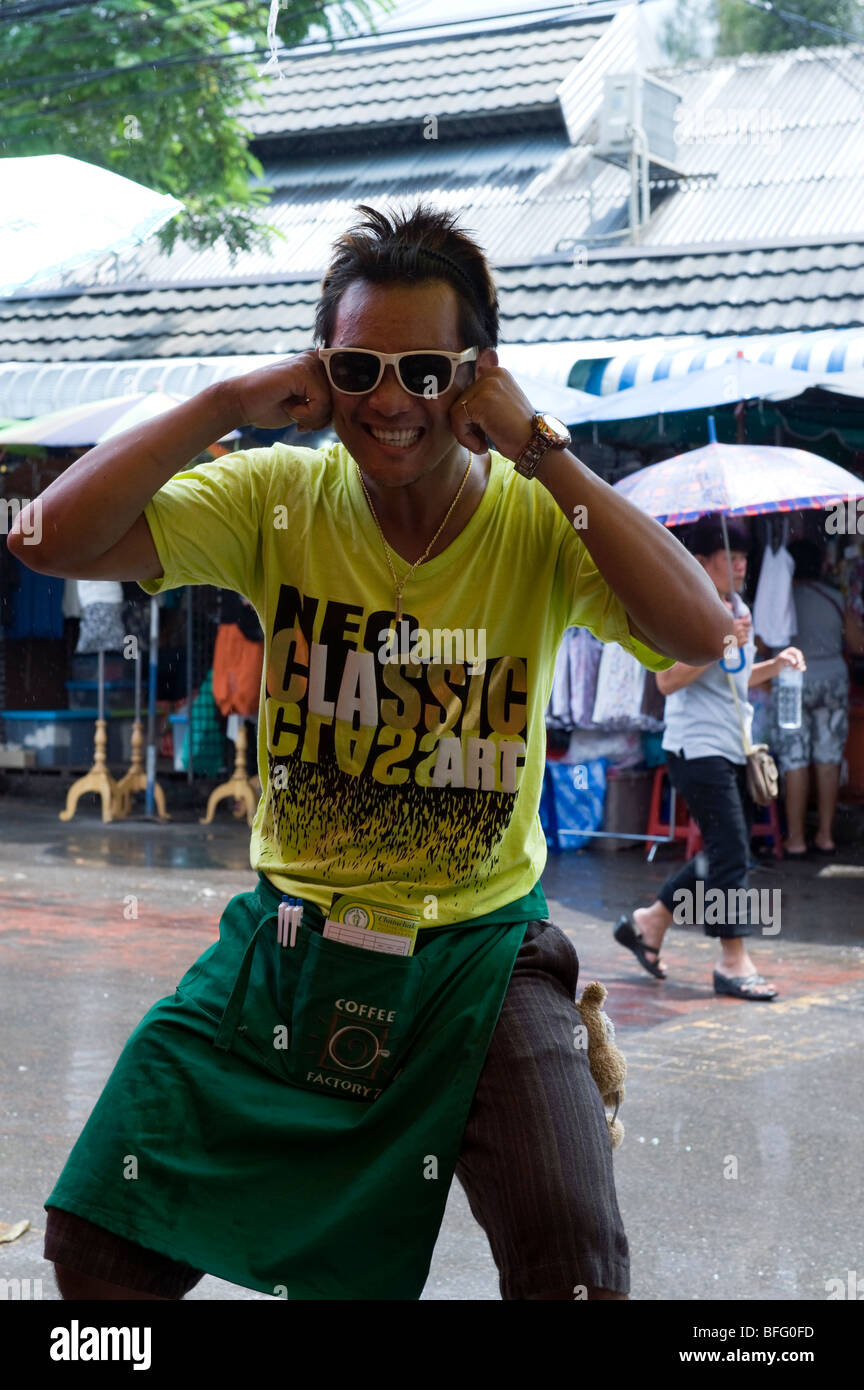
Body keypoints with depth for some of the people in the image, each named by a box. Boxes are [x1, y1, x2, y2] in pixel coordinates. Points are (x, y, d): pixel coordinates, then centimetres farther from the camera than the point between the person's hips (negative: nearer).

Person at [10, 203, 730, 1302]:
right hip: (287, 940, 2)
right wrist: (229, 406, -19)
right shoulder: (281, 498, -5)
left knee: (573, 1264, -18)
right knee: (96, 1243, -1)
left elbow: (701, 634, -26)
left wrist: (543, 452, -26)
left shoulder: (539, 521, -9)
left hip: (480, 952, -2)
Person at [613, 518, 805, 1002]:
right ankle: (734, 962, -3)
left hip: (735, 748, 9)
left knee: (724, 855, 11)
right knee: (731, 853, -9)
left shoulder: (740, 609, 17)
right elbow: (668, 680, -19)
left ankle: (649, 922, 24)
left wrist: (776, 663, 10)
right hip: (698, 746, -9)